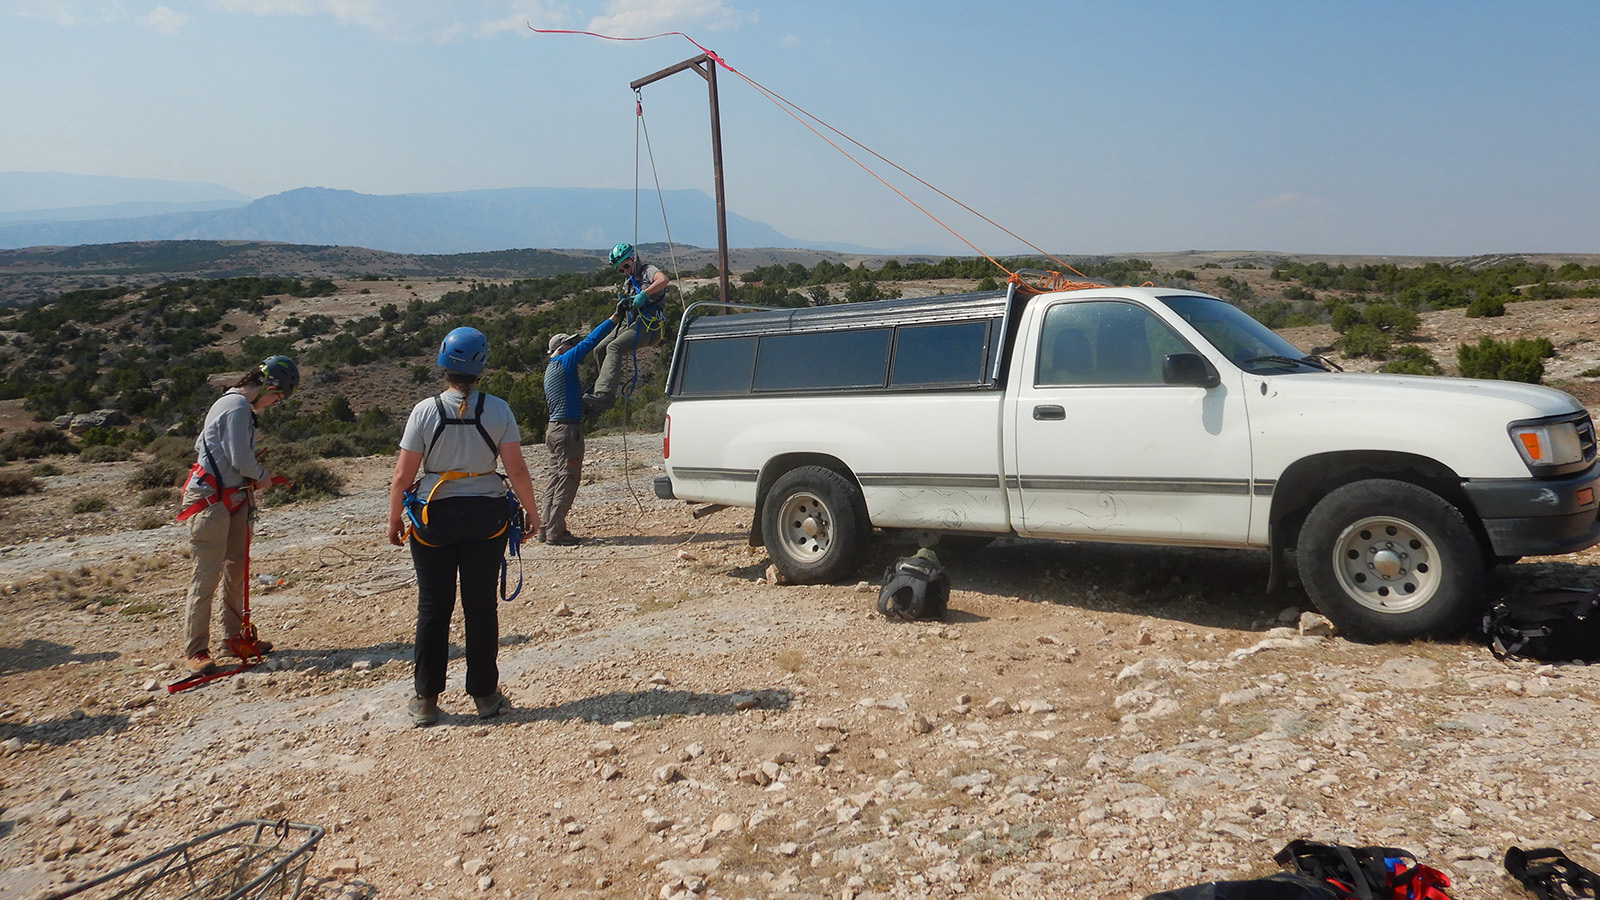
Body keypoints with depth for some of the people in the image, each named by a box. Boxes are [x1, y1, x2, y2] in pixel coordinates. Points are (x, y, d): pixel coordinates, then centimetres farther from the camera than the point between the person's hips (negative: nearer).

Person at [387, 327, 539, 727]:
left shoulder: (426, 410, -7)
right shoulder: (497, 410, -6)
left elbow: (402, 476, -6)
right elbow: (517, 471, -7)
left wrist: (394, 519, 7)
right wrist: (530, 510, 7)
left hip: (435, 515, 0)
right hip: (486, 515, 1)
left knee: (433, 608, 10)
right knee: (481, 606, 9)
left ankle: (426, 700, 17)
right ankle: (485, 695, 17)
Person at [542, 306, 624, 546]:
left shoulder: (551, 370, 21)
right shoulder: (564, 362, -8)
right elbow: (590, 341, -14)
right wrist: (615, 317, -13)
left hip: (555, 427, 10)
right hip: (568, 429, -10)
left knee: (555, 477, 12)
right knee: (566, 479, -7)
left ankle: (548, 529, 15)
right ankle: (555, 532, -7)